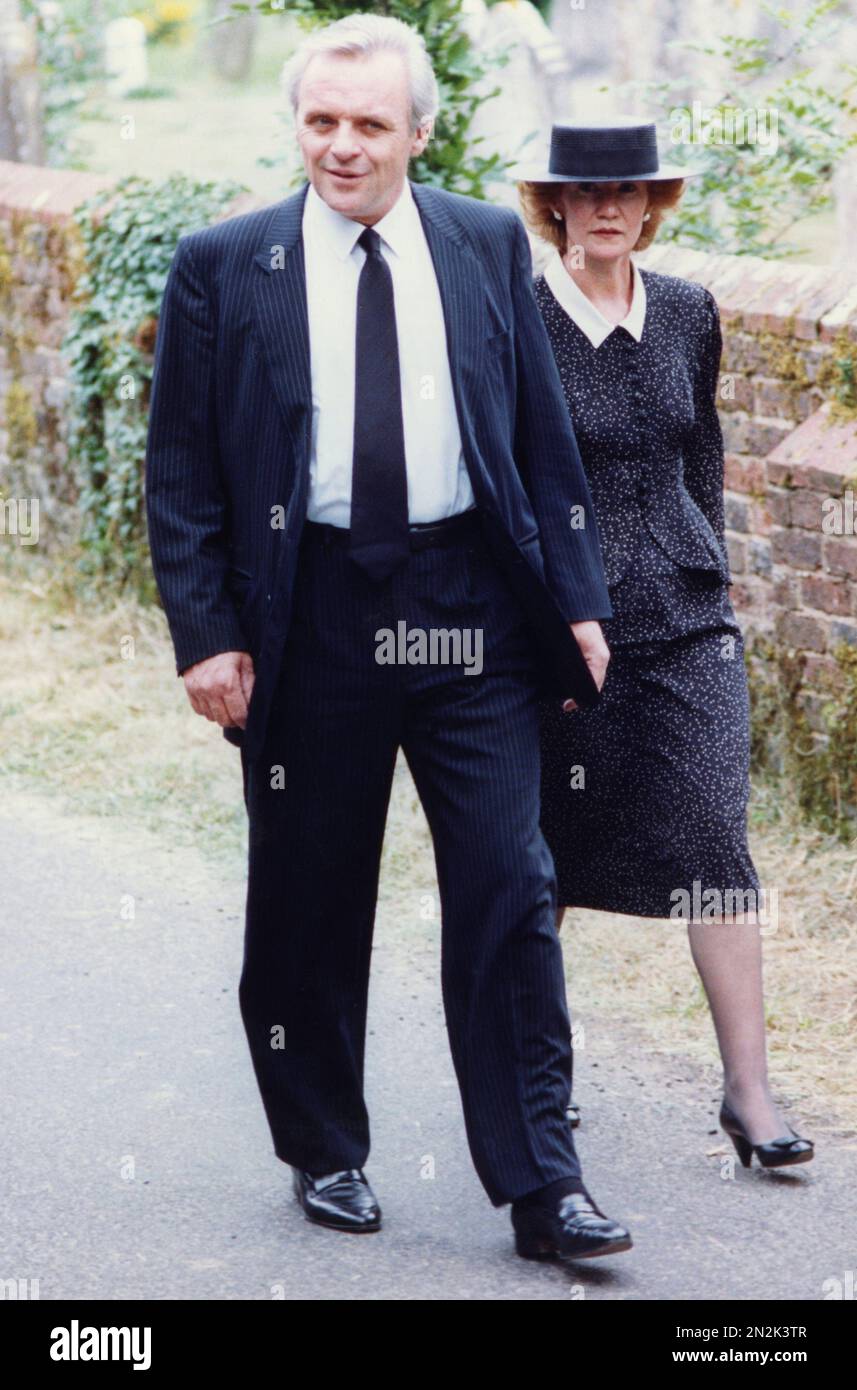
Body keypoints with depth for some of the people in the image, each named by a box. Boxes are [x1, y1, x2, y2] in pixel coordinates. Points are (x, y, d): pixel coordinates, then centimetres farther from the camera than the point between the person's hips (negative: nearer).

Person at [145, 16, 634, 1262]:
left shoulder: (488, 246, 5)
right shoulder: (224, 266, 0)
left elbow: (544, 437, 9)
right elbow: (181, 471, 2)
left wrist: (576, 598, 5)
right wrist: (206, 633, -6)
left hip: (469, 606, 1)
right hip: (312, 619, 0)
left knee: (509, 892, -1)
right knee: (310, 909, 9)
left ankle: (539, 1183, 5)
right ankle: (326, 1154, 27)